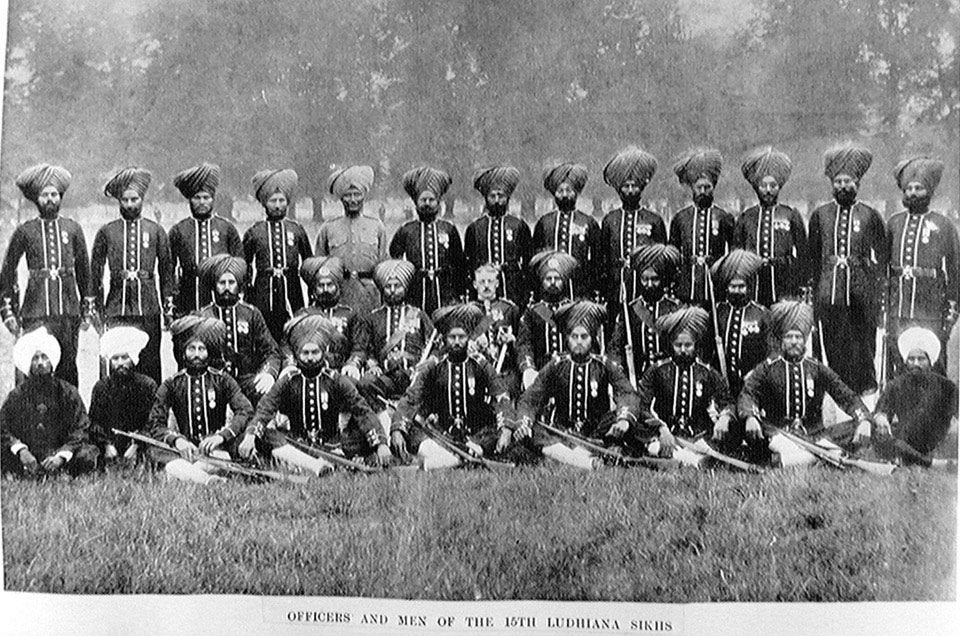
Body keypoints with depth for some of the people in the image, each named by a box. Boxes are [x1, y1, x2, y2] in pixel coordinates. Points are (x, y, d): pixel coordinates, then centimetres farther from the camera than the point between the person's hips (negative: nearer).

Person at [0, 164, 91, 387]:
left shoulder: (73, 228, 9)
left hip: (69, 309, 1)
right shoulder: (24, 232, 5)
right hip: (35, 312, -1)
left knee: (67, 366, 4)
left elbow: (83, 268, 15)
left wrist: (87, 305, 13)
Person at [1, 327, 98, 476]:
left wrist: (61, 455, -17)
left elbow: (81, 429, -2)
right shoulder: (17, 395, 7)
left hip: (60, 451, -1)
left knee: (86, 456, -30)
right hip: (28, 457, 1)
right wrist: (21, 451, -17)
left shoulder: (68, 392, 4)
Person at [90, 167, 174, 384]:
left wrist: (168, 305, 6)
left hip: (148, 310, 0)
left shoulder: (156, 231, 9)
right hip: (116, 311, 0)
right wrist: (97, 309, 6)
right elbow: (95, 271, 11)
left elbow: (167, 270, 11)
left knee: (149, 364, 3)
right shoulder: (106, 232, 8)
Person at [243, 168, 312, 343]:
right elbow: (245, 267, 13)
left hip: (291, 293, 1)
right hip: (262, 294, -1)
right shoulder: (253, 232, 7)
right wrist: (247, 293, 7)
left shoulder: (297, 230, 9)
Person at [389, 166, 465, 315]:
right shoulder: (405, 231, 6)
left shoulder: (449, 229, 9)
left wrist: (460, 296, 6)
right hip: (414, 297, -1)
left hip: (445, 296, 1)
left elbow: (460, 267, 12)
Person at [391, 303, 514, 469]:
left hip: (477, 436, 0)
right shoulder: (431, 368, 5)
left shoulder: (481, 366, 5)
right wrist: (397, 430, -24)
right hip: (441, 435, 0)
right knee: (410, 429, -23)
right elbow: (410, 399, -6)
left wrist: (506, 429, -26)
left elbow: (502, 398, -7)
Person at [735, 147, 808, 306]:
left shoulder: (792, 216, 8)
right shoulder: (745, 218, 11)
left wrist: (803, 289, 2)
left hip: (785, 289, -1)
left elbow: (802, 256, 7)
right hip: (752, 291, 1)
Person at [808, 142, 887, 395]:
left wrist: (876, 293, 0)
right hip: (829, 291, 1)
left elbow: (881, 259, 7)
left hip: (861, 291, -1)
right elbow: (813, 258, 12)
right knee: (833, 346, 2)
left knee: (863, 346, 2)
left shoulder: (870, 216, 5)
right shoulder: (819, 215, 9)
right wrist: (815, 288, 6)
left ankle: (865, 393, 12)